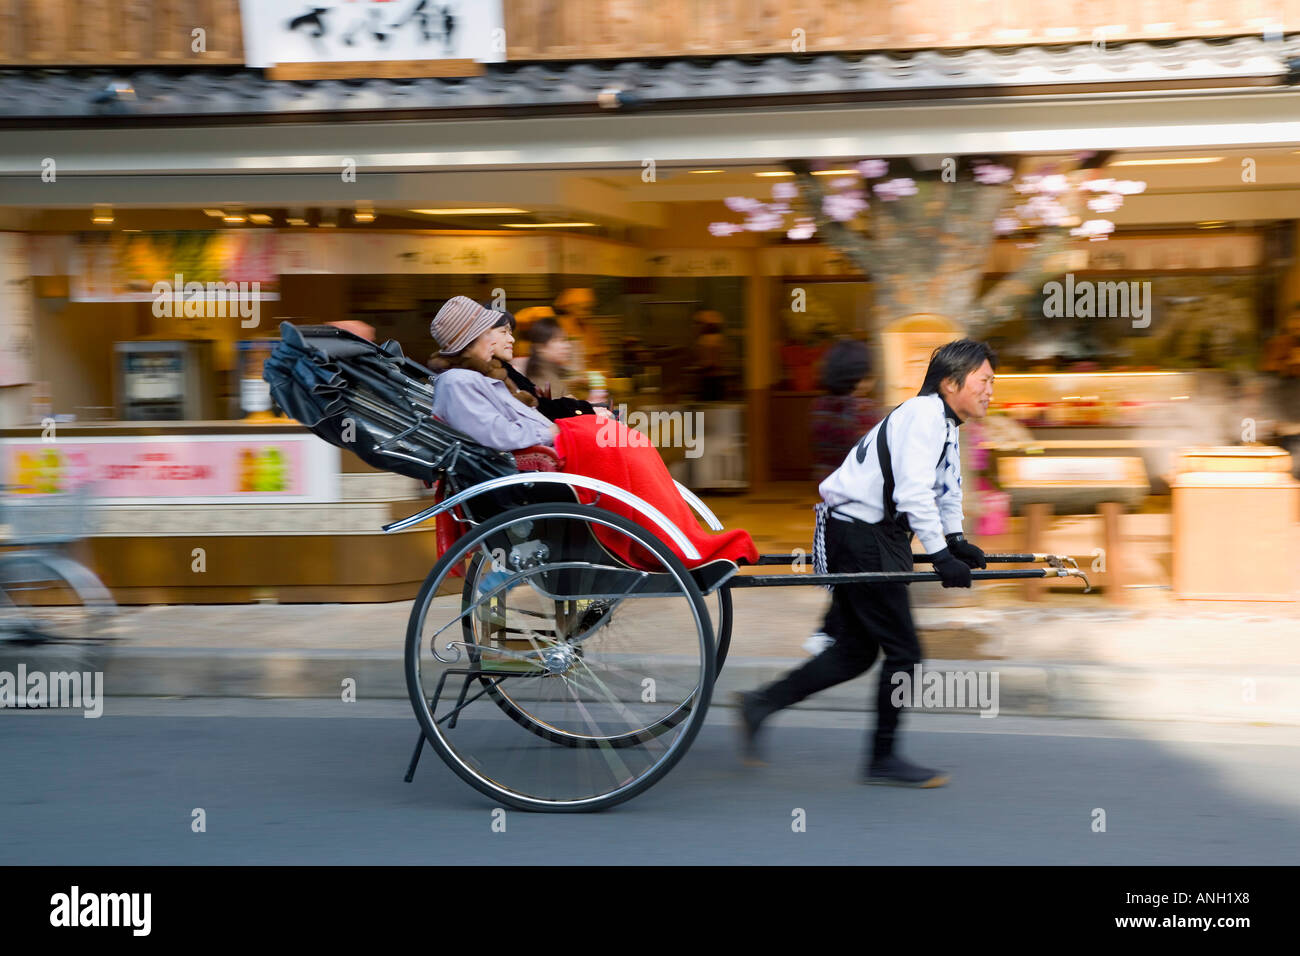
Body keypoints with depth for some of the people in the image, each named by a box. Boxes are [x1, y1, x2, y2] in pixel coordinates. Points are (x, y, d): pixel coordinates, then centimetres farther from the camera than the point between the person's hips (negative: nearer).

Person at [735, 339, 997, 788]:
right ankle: (883, 759, 7)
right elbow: (913, 493, -28)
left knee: (856, 649, 12)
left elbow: (947, 487, 29)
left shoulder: (944, 423, 16)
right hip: (859, 536, -10)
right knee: (903, 649, -4)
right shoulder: (923, 415, -17)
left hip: (873, 535, 10)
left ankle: (760, 704, 17)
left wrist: (956, 539, 16)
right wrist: (941, 556, -30)